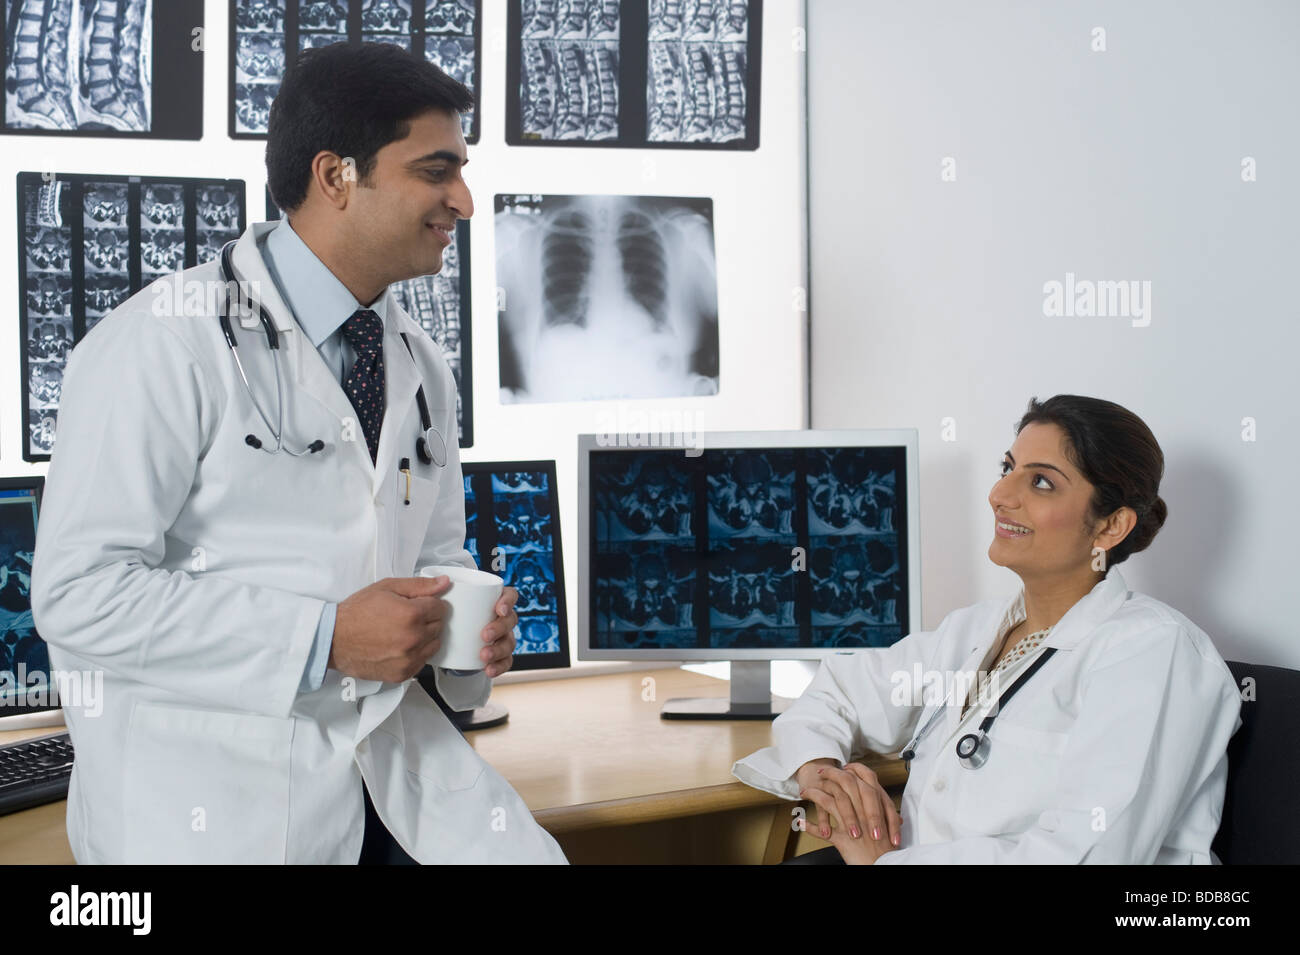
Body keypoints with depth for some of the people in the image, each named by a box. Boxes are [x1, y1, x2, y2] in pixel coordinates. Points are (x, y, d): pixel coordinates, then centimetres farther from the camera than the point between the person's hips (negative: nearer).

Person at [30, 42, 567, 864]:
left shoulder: (422, 368, 12)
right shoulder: (170, 342, -12)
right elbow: (79, 590, -17)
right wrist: (326, 640, -20)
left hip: (388, 750, 5)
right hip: (211, 787, -5)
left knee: (526, 851, -12)